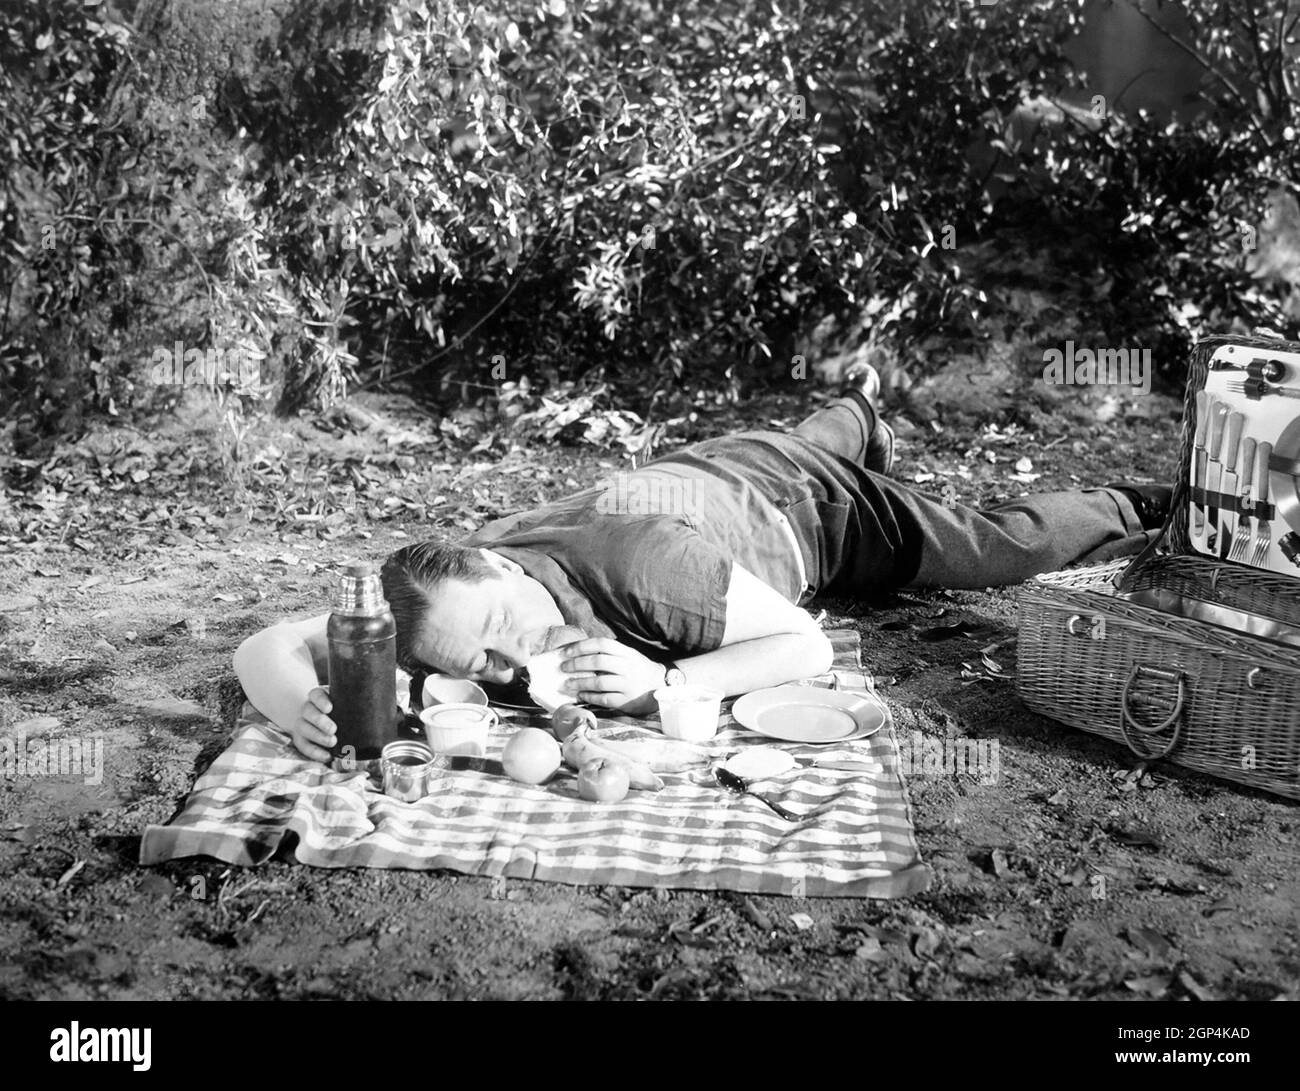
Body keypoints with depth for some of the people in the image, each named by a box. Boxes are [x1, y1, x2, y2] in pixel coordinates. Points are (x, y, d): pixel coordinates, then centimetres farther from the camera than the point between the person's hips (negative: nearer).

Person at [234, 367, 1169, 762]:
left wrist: (665, 681, -51)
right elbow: (266, 646, -32)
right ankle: (860, 410, 73)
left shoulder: (641, 562, -47)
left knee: (1001, 550, 16)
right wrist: (301, 708, -55)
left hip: (804, 505, -4)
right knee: (816, 443, 39)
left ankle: (1133, 510, 45)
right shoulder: (448, 600, -33)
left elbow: (809, 646, -37)